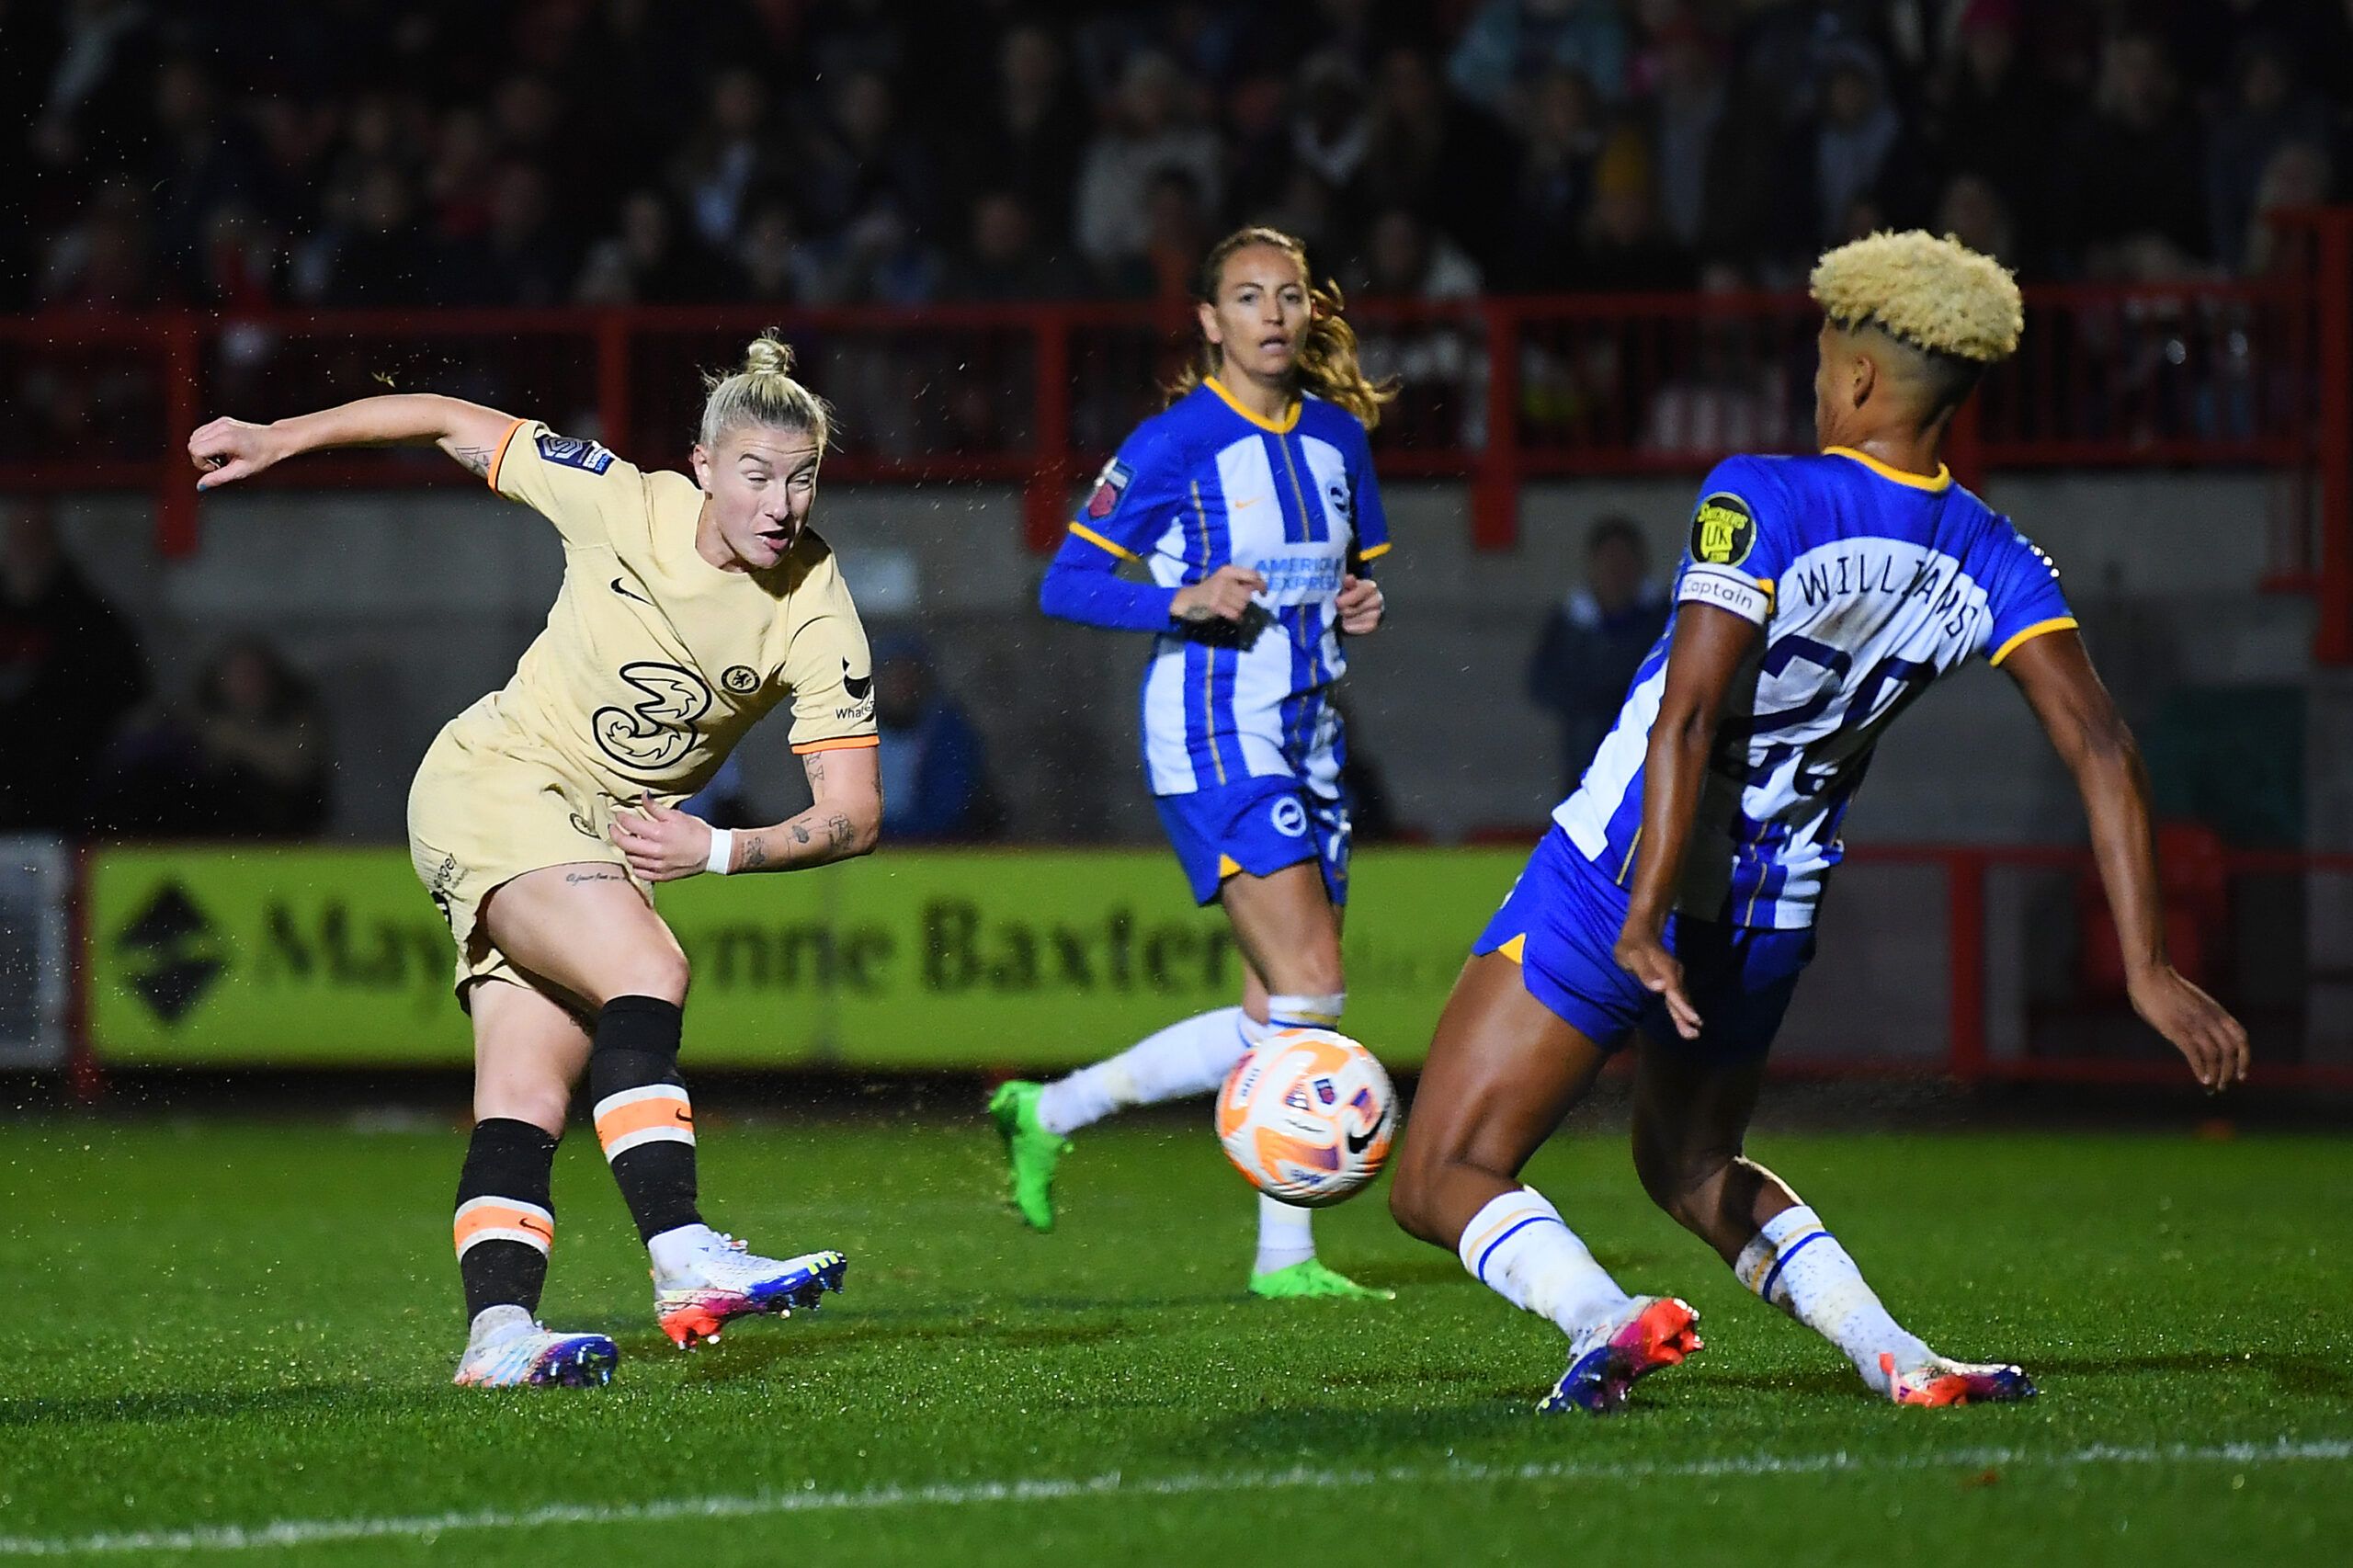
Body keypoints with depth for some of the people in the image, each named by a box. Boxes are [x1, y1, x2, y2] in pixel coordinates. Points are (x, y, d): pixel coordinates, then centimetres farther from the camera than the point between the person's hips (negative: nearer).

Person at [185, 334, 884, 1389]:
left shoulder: (817, 615, -12)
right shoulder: (626, 506, -15)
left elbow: (852, 816, -10)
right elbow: (449, 423, -2)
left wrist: (714, 850, -24)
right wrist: (276, 440, -1)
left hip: (617, 834, 4)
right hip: (492, 787, -4)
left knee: (527, 1096, -9)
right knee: (645, 971, -29)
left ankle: (497, 1336, -14)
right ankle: (682, 1262, -40)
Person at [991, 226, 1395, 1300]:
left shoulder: (1339, 436, 10)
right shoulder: (1177, 441, -8)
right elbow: (1064, 584, -8)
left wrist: (1359, 607, 1)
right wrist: (1185, 601, -23)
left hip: (1307, 734, 7)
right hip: (1214, 736, -7)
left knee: (1281, 1022, 1)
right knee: (1309, 992, -16)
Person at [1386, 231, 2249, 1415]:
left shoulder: (1760, 504, -15)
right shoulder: (1991, 562, 0)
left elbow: (1689, 715, -25)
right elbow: (2101, 751, -7)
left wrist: (1644, 925, -29)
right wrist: (2146, 969, -7)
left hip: (1612, 887, -6)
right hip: (1770, 932, 6)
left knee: (1443, 1182, 0)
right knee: (1692, 1166, 31)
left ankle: (1604, 1320, -29)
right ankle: (1894, 1356, 11)